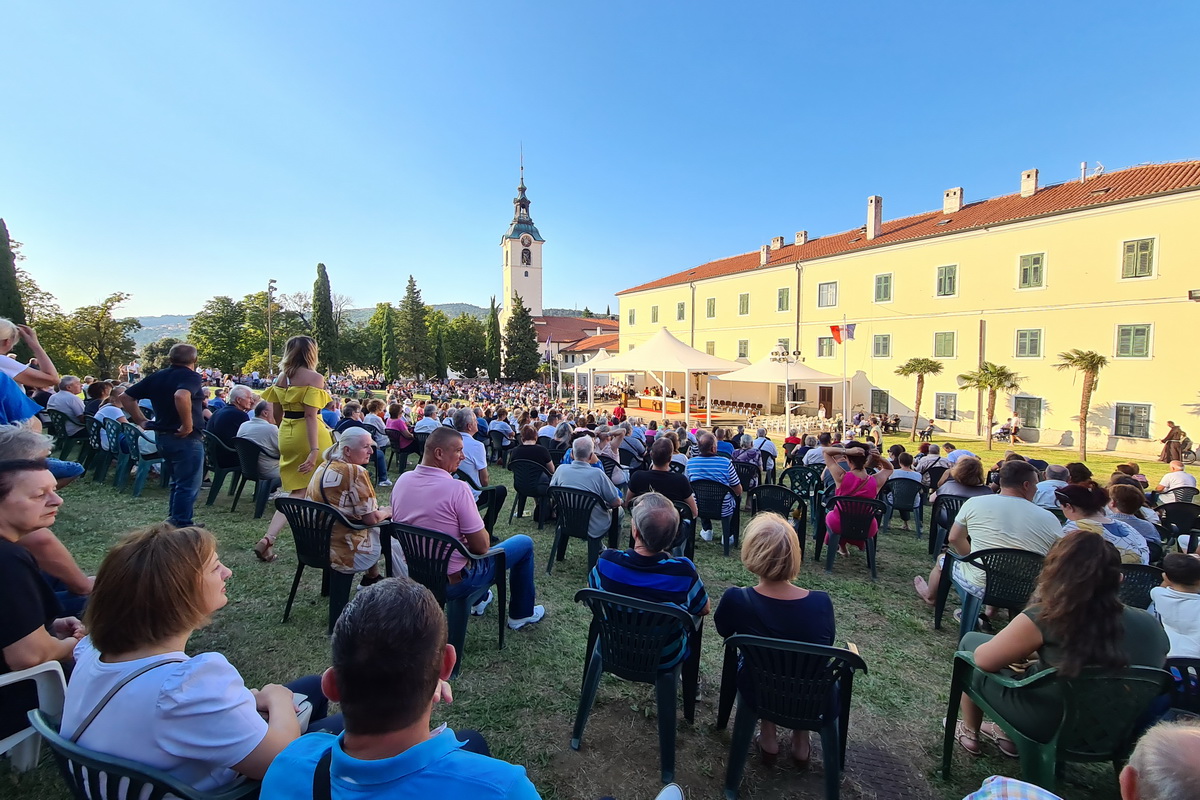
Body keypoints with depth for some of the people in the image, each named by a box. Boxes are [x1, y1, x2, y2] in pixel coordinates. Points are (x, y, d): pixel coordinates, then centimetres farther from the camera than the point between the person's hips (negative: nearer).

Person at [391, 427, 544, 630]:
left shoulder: (402, 480, -6)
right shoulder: (457, 488, -27)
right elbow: (481, 547, -22)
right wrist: (481, 528, -1)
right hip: (453, 582, -7)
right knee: (524, 543, 10)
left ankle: (478, 601, 48)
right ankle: (522, 614, 27)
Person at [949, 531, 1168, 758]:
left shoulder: (1046, 618, -27)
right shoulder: (1149, 624, -10)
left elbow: (984, 659, -20)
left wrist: (1020, 650, 3)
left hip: (1046, 725, -6)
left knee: (970, 642, 11)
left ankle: (969, 732, 28)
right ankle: (1011, 735, 33)